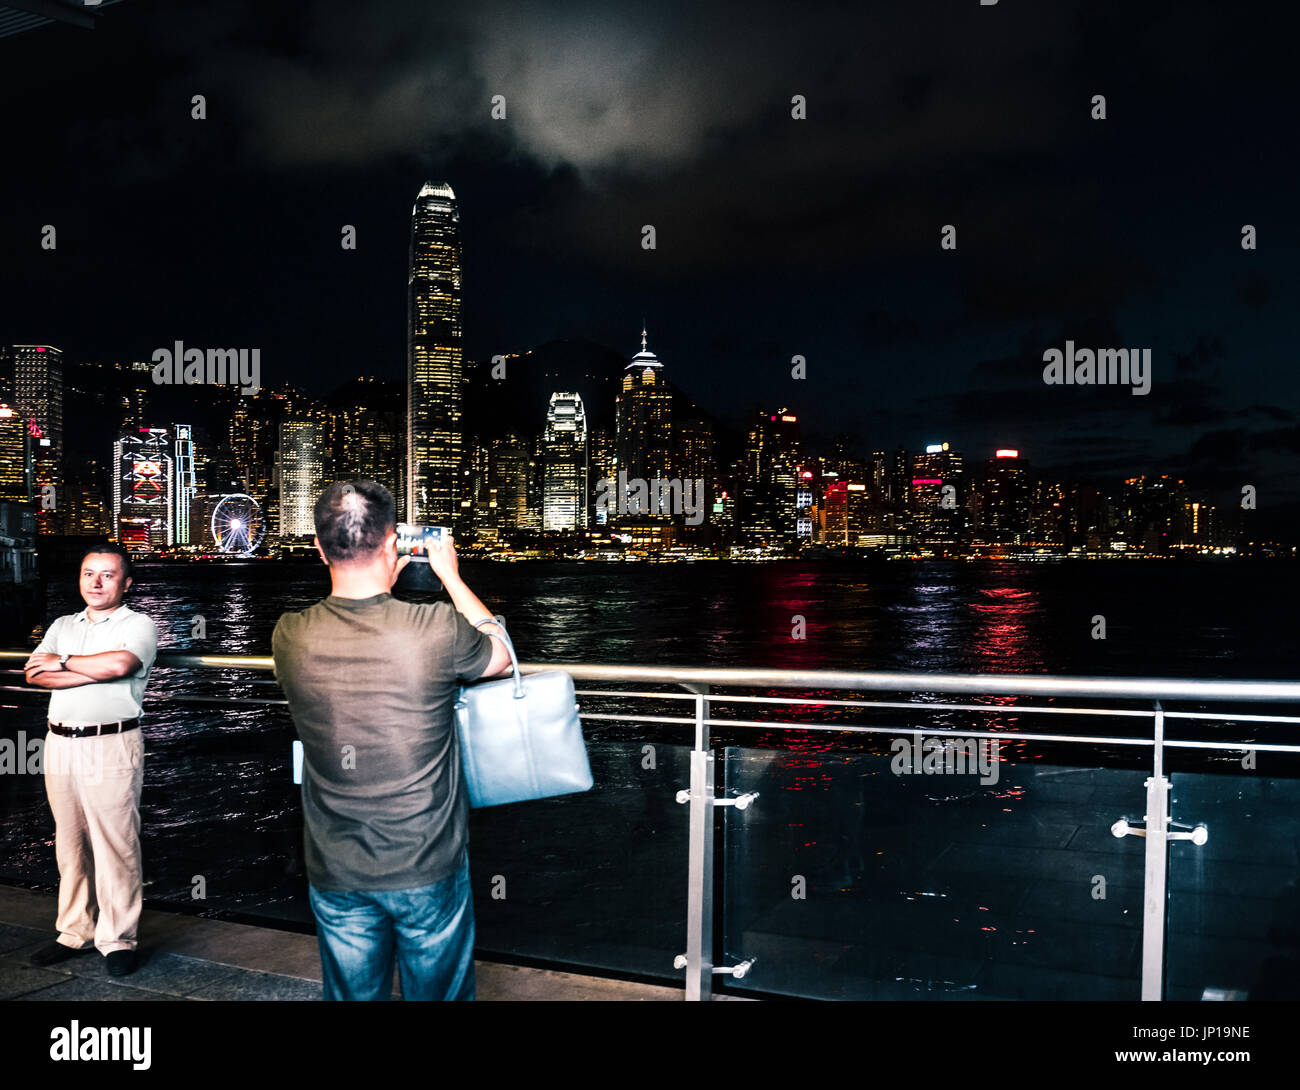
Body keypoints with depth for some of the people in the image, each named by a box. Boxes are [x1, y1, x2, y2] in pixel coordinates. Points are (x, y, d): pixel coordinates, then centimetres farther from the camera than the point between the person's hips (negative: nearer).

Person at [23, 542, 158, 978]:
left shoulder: (138, 625, 1)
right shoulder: (62, 626, 18)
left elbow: (118, 664, -19)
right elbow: (34, 673, 1)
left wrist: (62, 662, -4)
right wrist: (94, 672, -11)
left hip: (110, 746, -5)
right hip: (60, 742, 6)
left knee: (114, 844, -4)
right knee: (69, 843, 11)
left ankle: (117, 939, 5)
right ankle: (74, 932, 21)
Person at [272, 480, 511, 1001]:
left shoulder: (290, 638, -12)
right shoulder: (436, 628, -19)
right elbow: (500, 656, 4)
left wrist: (380, 581, 16)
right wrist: (450, 576, 11)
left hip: (336, 877, 2)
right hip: (429, 871, -2)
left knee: (353, 995, 19)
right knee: (437, 993, 18)